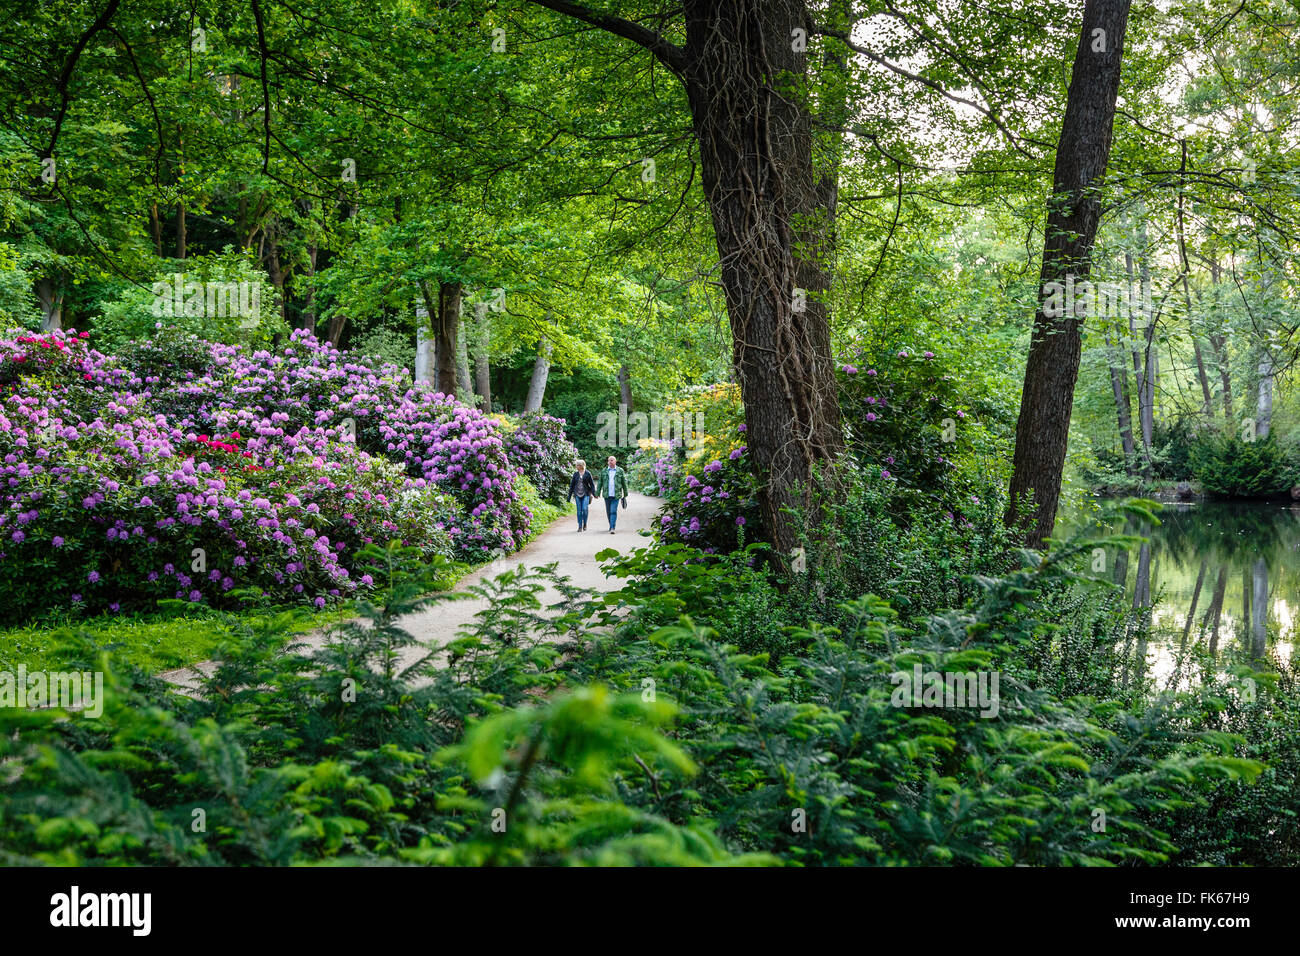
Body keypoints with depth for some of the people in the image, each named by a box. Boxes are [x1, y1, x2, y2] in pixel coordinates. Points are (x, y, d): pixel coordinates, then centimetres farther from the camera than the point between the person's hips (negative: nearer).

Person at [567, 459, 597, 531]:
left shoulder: (587, 473, -1)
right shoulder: (575, 474, 7)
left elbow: (592, 484, 0)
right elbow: (572, 485, 11)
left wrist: (594, 494, -10)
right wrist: (569, 496, 9)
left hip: (586, 494, -3)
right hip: (577, 494, 3)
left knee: (585, 509, -13)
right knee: (579, 510, 0)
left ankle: (585, 524, 7)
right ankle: (580, 526, 5)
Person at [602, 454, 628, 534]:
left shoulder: (620, 471, 4)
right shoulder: (604, 471, 8)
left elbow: (624, 483, 8)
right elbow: (600, 482, 9)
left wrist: (625, 494, 9)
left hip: (616, 495, -3)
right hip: (607, 495, 3)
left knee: (613, 511, -12)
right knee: (608, 512, 9)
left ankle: (612, 528, -15)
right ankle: (611, 526, 27)